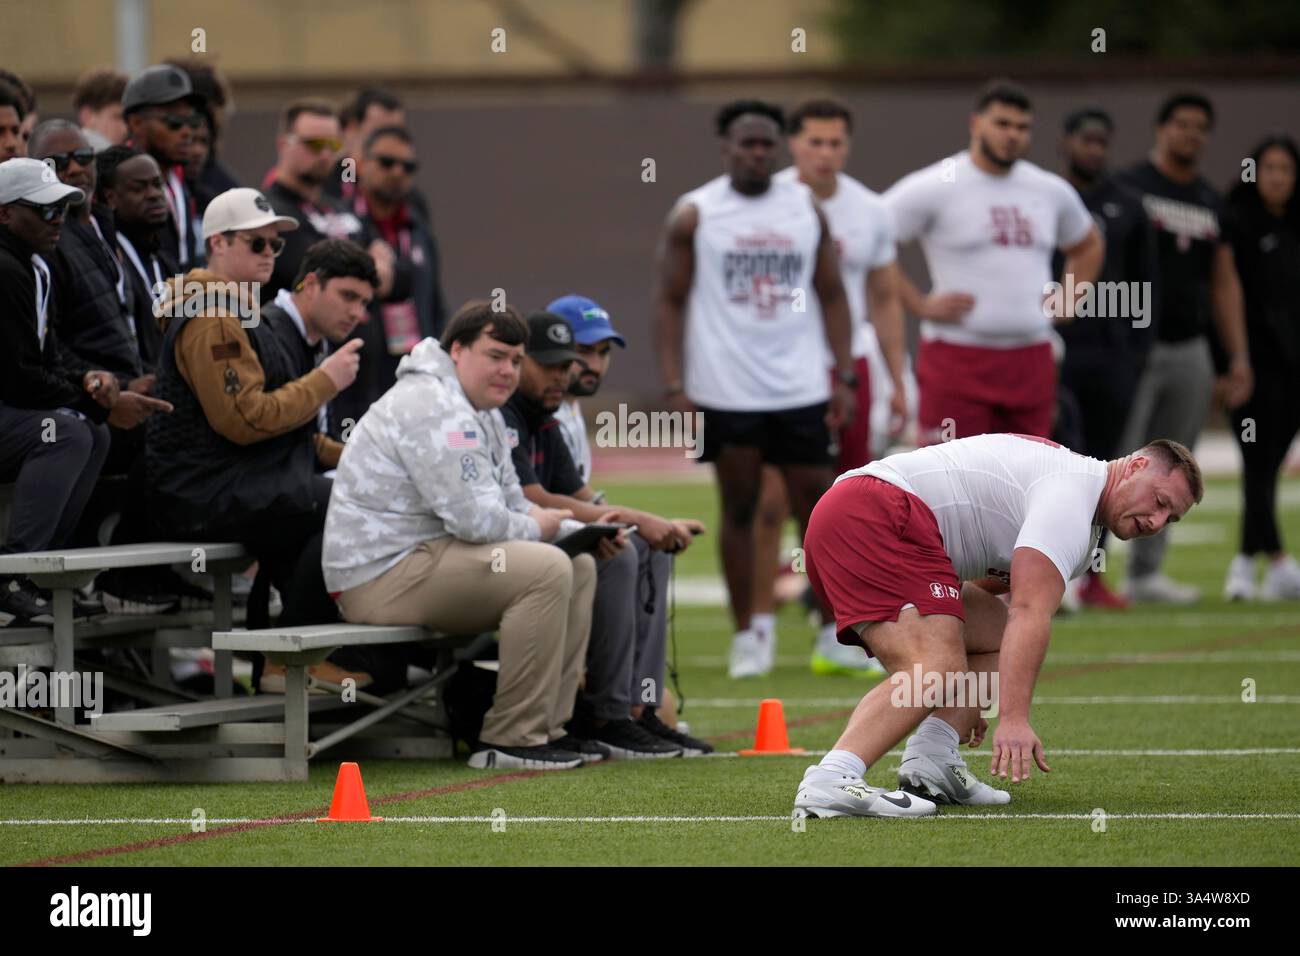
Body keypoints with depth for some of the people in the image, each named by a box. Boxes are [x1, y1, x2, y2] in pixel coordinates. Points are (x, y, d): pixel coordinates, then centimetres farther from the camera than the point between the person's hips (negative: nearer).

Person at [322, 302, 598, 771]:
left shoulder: (482, 414, 18)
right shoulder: (434, 409, -18)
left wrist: (563, 525, -3)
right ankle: (510, 740, -20)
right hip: (380, 576, -11)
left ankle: (547, 726, 6)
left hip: (426, 557, 11)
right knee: (545, 570, -24)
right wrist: (535, 529, -6)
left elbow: (511, 505, 18)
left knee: (579, 566, 11)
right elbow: (475, 518, -25)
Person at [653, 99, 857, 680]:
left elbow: (830, 295, 12)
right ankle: (746, 636, 11)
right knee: (739, 510, 2)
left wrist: (845, 376, 5)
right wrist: (674, 387, -8)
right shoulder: (694, 215, -1)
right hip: (725, 389, -2)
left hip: (801, 388, 2)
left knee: (816, 506, 2)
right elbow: (670, 302, -1)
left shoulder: (807, 210, 8)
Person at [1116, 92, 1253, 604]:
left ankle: (1145, 572, 16)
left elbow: (1224, 283, 18)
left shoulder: (1212, 204, 15)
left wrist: (1239, 357, 11)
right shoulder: (1129, 188, -4)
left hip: (1190, 349, 6)